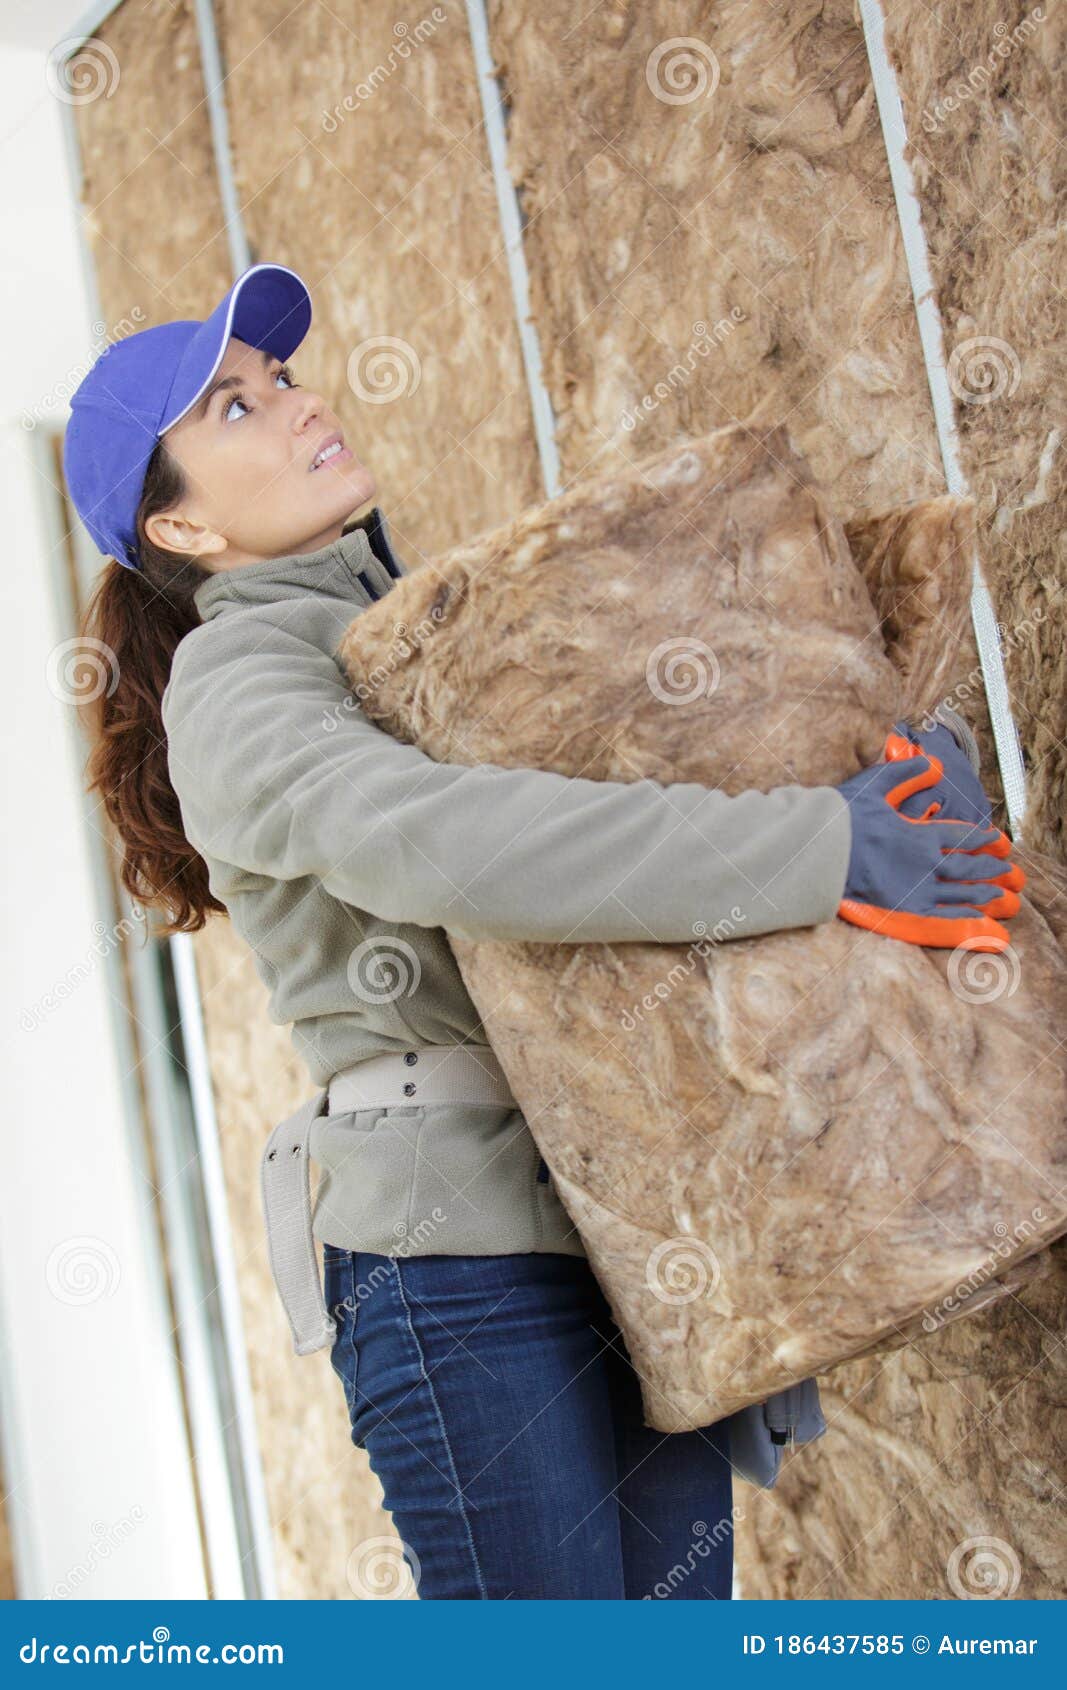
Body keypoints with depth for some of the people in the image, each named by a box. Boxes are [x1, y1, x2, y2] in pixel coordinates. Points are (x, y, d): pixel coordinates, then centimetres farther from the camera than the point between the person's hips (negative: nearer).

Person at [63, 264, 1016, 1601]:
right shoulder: (232, 686, -6)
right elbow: (434, 844, -26)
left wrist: (899, 757, -2)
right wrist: (820, 847, -26)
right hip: (466, 1242, -7)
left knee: (676, 1602, 10)